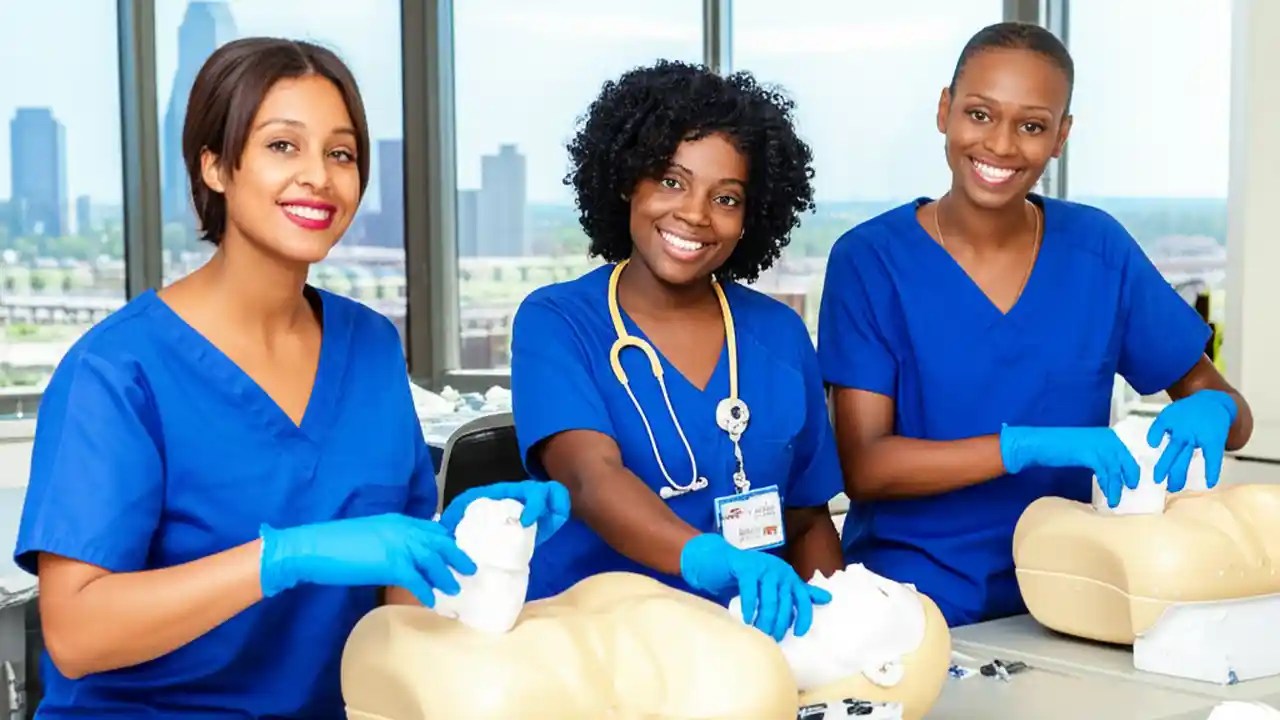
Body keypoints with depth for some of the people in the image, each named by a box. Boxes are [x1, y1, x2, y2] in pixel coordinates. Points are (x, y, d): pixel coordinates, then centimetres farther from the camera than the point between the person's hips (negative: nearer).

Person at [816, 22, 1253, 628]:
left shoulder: (1099, 249, 3)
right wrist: (1033, 446, -22)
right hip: (911, 597, -2)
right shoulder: (870, 259, -4)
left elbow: (1229, 408, 9)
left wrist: (1210, 414, -14)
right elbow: (862, 467, -10)